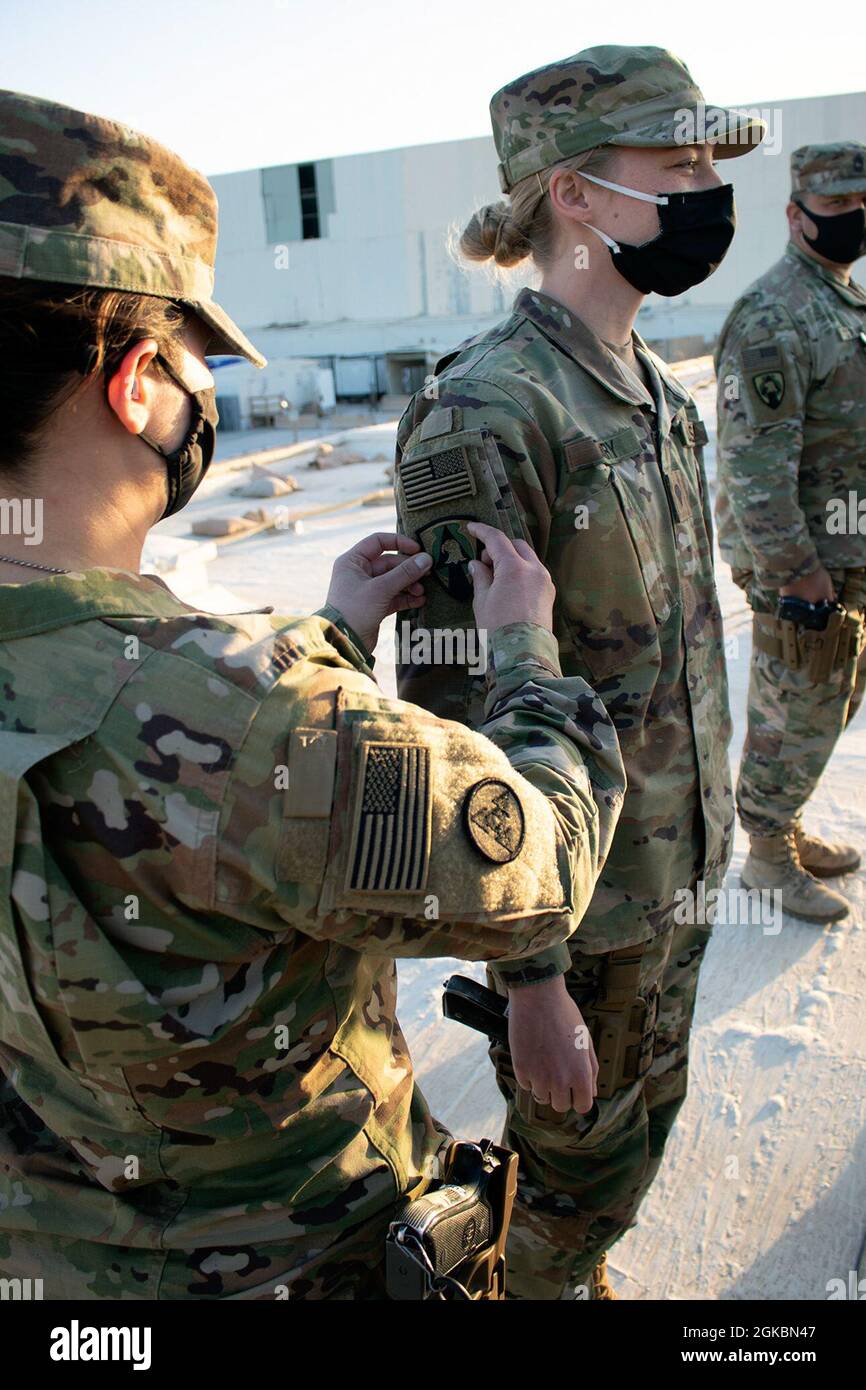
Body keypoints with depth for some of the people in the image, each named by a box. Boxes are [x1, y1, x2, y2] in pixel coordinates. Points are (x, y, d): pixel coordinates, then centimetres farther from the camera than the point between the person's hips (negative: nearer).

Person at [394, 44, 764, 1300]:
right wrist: (528, 980, -19)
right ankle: (549, 1285, 47)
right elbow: (456, 722, -23)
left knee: (646, 1115, 27)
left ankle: (589, 1273, 54)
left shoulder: (659, 394, 3)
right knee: (573, 1152, 17)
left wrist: (705, 823, 17)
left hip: (681, 867, 8)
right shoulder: (485, 418, -24)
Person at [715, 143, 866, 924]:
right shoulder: (773, 318, -18)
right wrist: (797, 571, -22)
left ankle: (787, 828, 35)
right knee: (798, 714, 1)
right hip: (801, 559, -9)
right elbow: (755, 463, -23)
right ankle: (768, 858, 19)